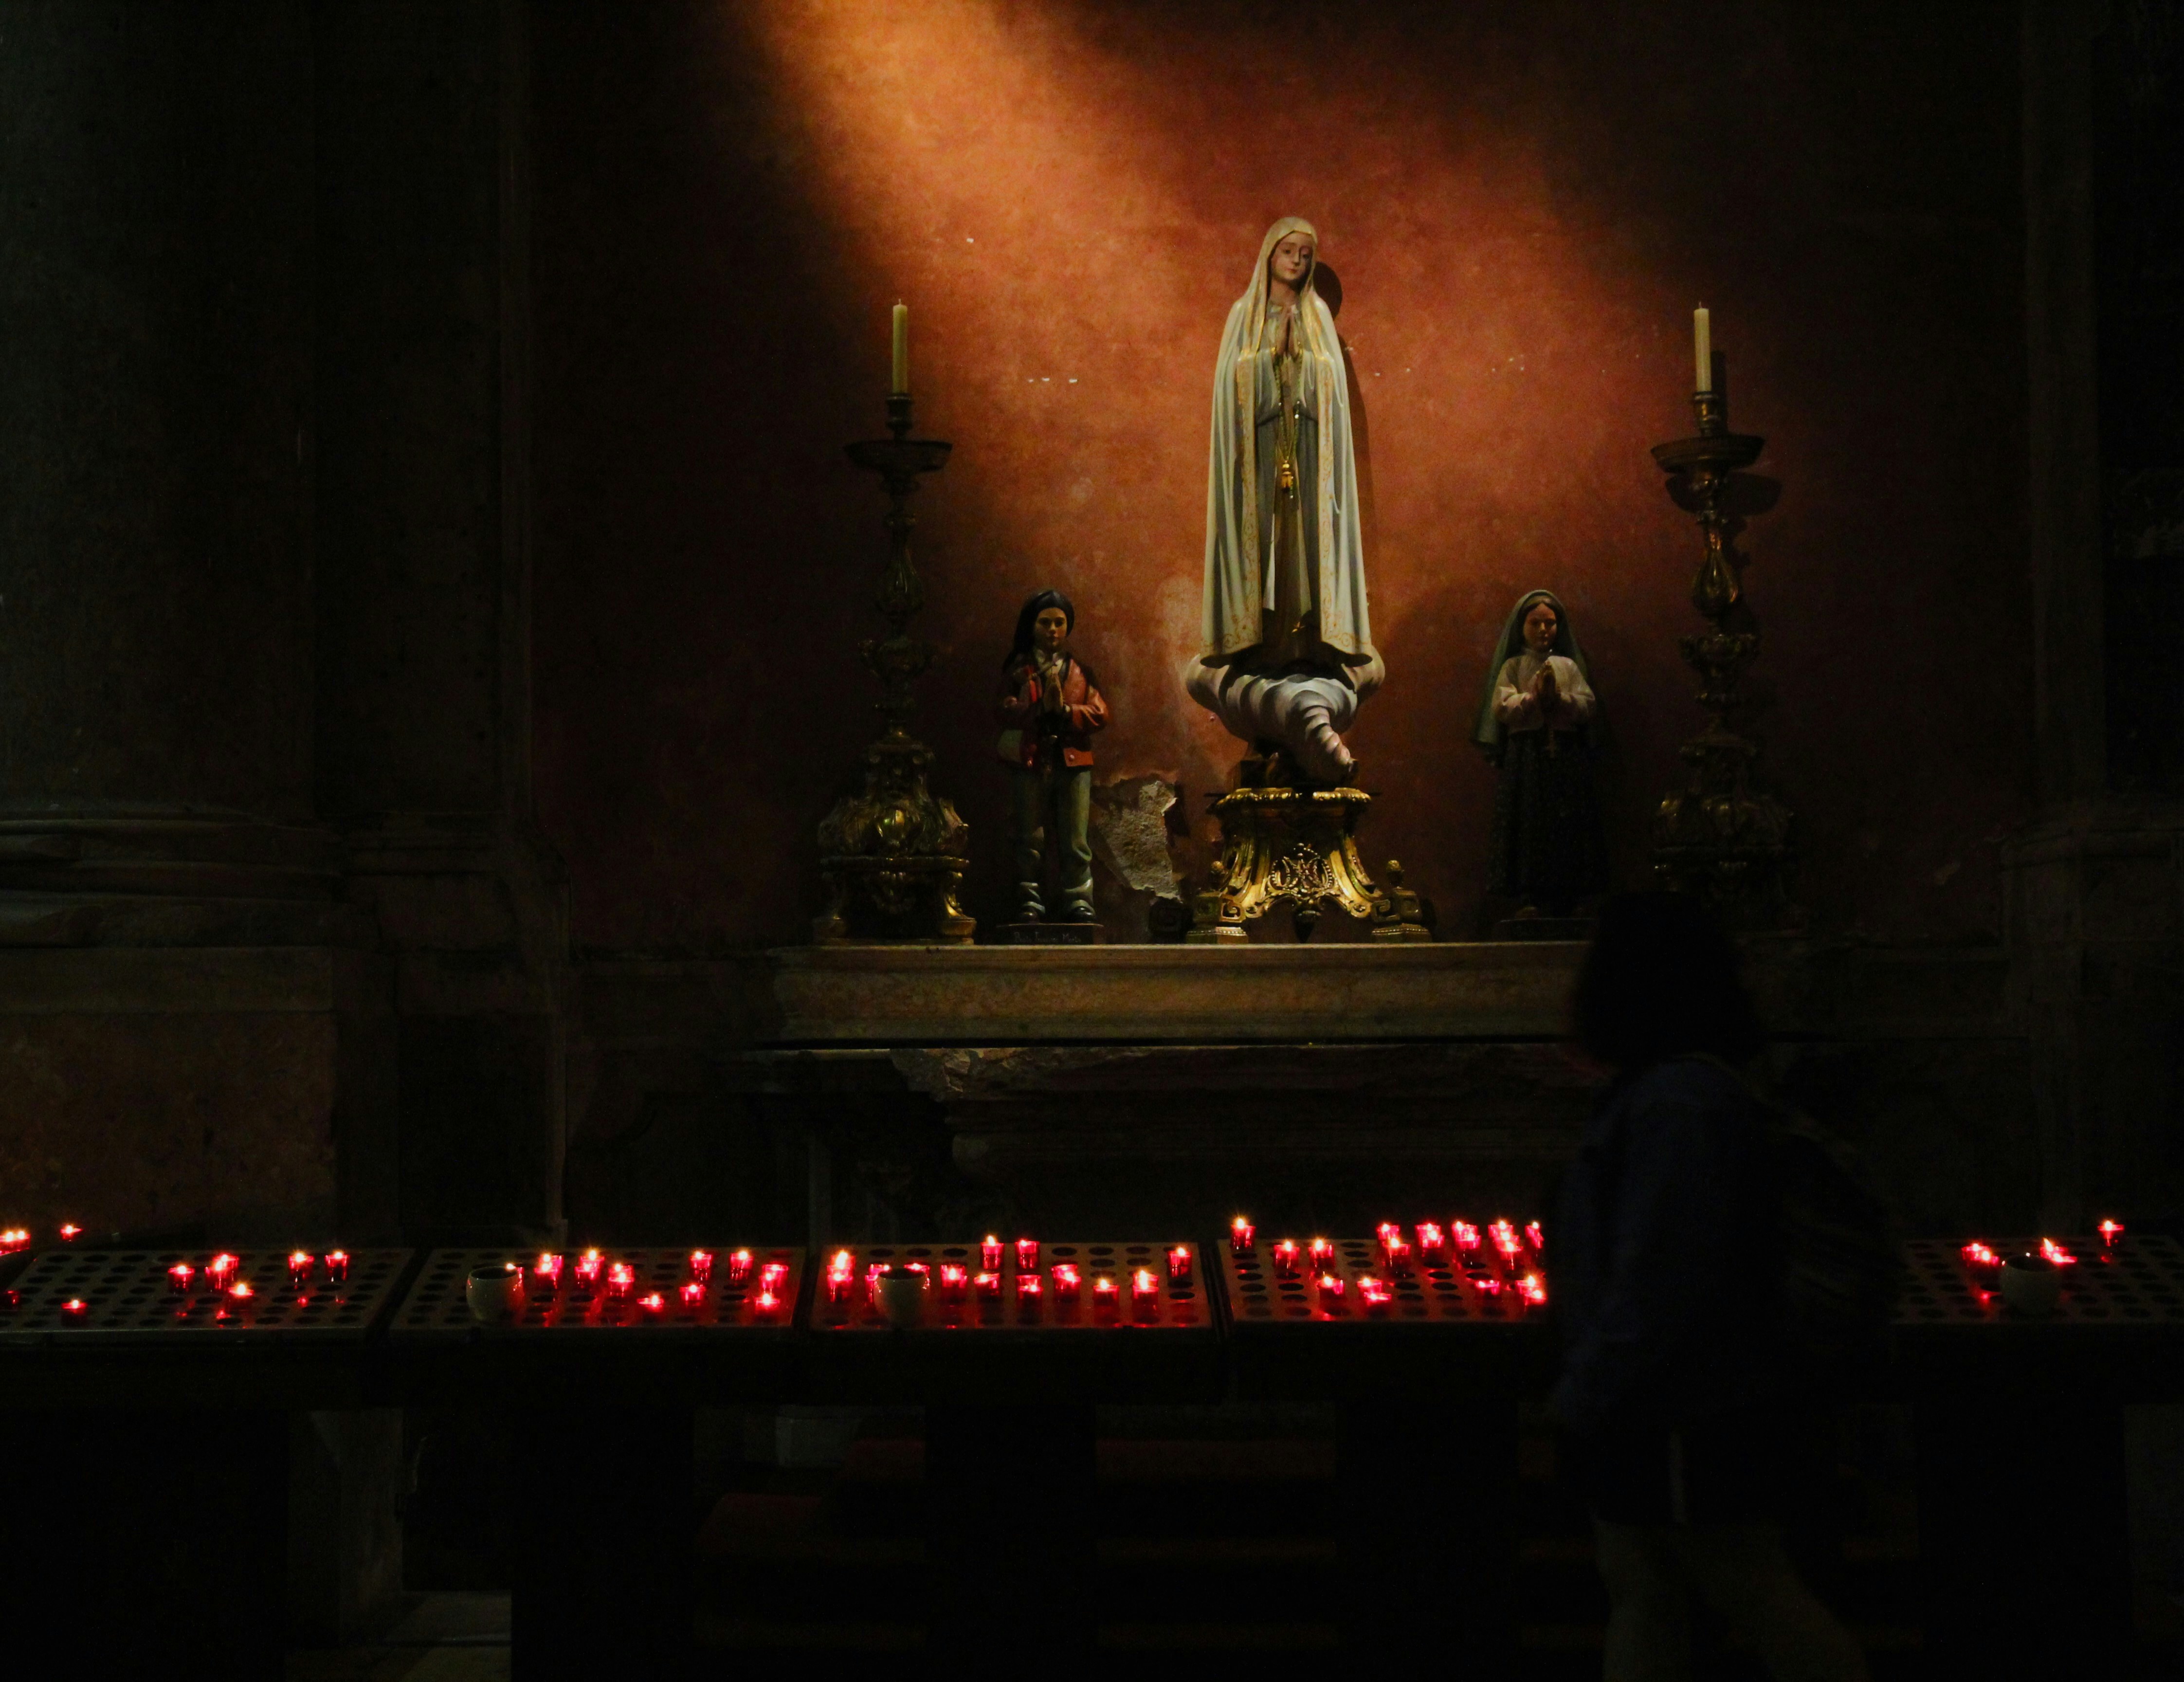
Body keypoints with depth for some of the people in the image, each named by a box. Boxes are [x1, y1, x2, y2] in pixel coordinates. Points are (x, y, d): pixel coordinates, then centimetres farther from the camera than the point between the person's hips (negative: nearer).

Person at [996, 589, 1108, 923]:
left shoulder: (1080, 670, 14)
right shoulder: (1018, 668, 9)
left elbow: (1101, 713, 3)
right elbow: (1006, 711, -5)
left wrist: (1066, 710, -12)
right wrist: (1039, 707, -20)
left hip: (1073, 761, 1)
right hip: (1029, 762, -1)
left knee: (1076, 841, -1)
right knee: (1030, 840, 1)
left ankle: (1079, 904, 3)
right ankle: (1030, 905, 4)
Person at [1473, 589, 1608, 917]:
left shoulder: (1569, 666, 14)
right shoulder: (1512, 666, 9)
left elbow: (1589, 707, 3)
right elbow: (1502, 707, -5)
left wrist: (1559, 699, -11)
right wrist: (1534, 698, -14)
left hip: (1566, 754, 2)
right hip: (1525, 752, -2)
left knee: (1568, 828, -2)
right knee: (1528, 824, -8)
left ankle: (1567, 897, 0)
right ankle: (1528, 897, -9)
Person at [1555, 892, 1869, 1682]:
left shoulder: (1681, 1105, -22)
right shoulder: (1656, 1090, 12)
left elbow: (1656, 1280, -27)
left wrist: (1587, 1398, -20)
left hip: (1691, 1428, -10)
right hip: (1643, 1419, 10)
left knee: (1753, 1594, 1)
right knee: (1640, 1596, 13)